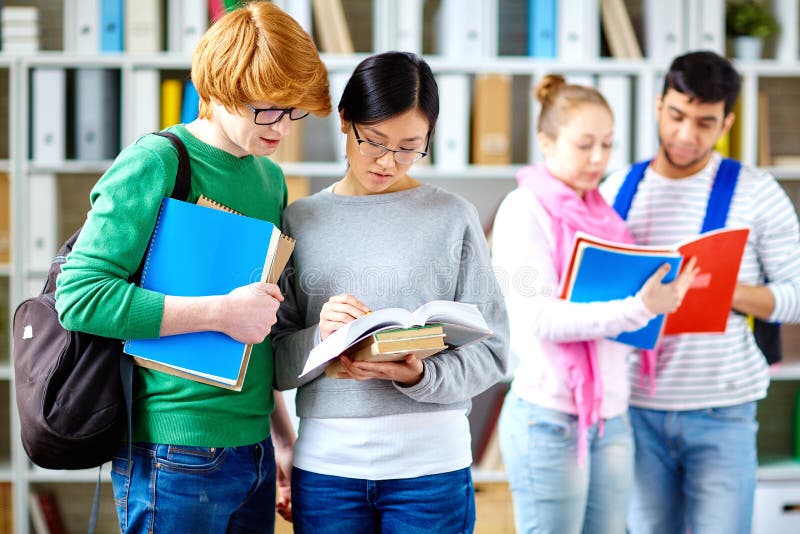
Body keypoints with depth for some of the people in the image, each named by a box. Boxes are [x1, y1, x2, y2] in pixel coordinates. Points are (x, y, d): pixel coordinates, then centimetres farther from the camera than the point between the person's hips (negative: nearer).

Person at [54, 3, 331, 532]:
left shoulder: (271, 179, 13)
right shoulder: (154, 163, -9)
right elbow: (79, 295, -18)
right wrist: (222, 312, -20)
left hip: (254, 447, 7)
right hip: (178, 457, -7)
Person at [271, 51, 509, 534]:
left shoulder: (453, 217, 1)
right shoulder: (301, 221, 5)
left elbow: (490, 353, -1)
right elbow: (277, 364, 4)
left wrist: (416, 375, -18)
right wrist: (319, 338, -16)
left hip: (430, 466, -1)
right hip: (326, 465, 1)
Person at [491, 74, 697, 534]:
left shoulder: (604, 213, 13)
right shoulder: (524, 210, -7)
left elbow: (620, 300, 16)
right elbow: (542, 319, -18)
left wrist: (663, 299, -4)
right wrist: (637, 309, -27)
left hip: (611, 416, 6)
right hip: (549, 418, -6)